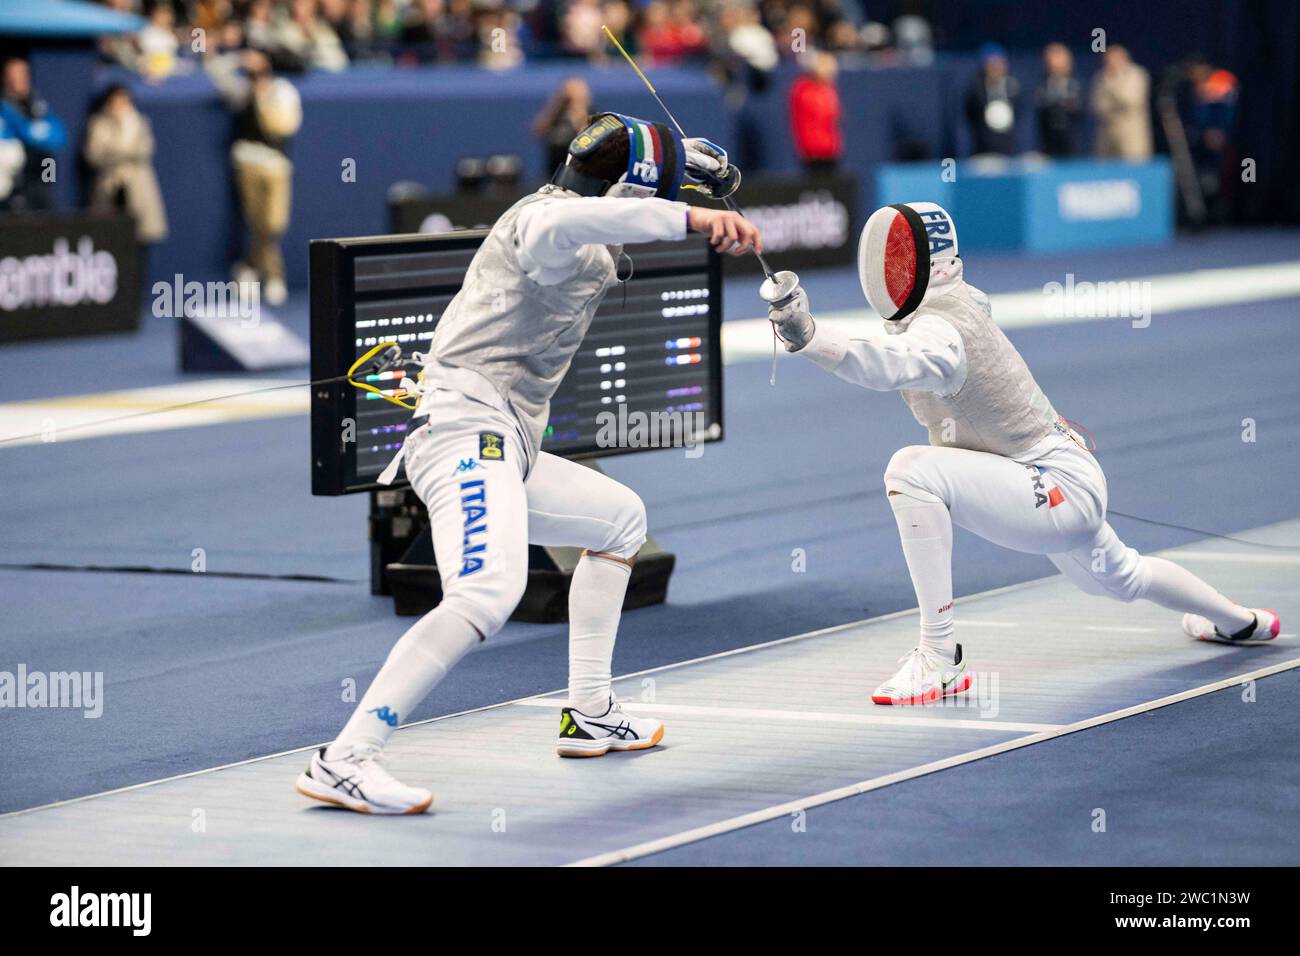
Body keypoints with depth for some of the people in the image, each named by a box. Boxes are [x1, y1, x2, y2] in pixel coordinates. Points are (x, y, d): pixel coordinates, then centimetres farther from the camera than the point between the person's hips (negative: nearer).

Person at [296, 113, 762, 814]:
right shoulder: (546, 215, -8)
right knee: (488, 594, -32)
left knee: (620, 518, 29)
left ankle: (589, 716, 29)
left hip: (503, 449, 11)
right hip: (466, 429, -11)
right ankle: (345, 761, -35)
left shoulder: (592, 255, 22)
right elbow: (556, 226, -35)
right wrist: (691, 218, -43)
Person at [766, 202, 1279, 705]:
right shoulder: (958, 299, -1)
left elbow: (893, 366, -53)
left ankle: (940, 657, -24)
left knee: (911, 472, -29)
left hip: (1062, 493, -10)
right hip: (1067, 482, 10)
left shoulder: (936, 331, -29)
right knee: (1121, 577, 39)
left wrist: (809, 336, -68)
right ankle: (1237, 620, 66)